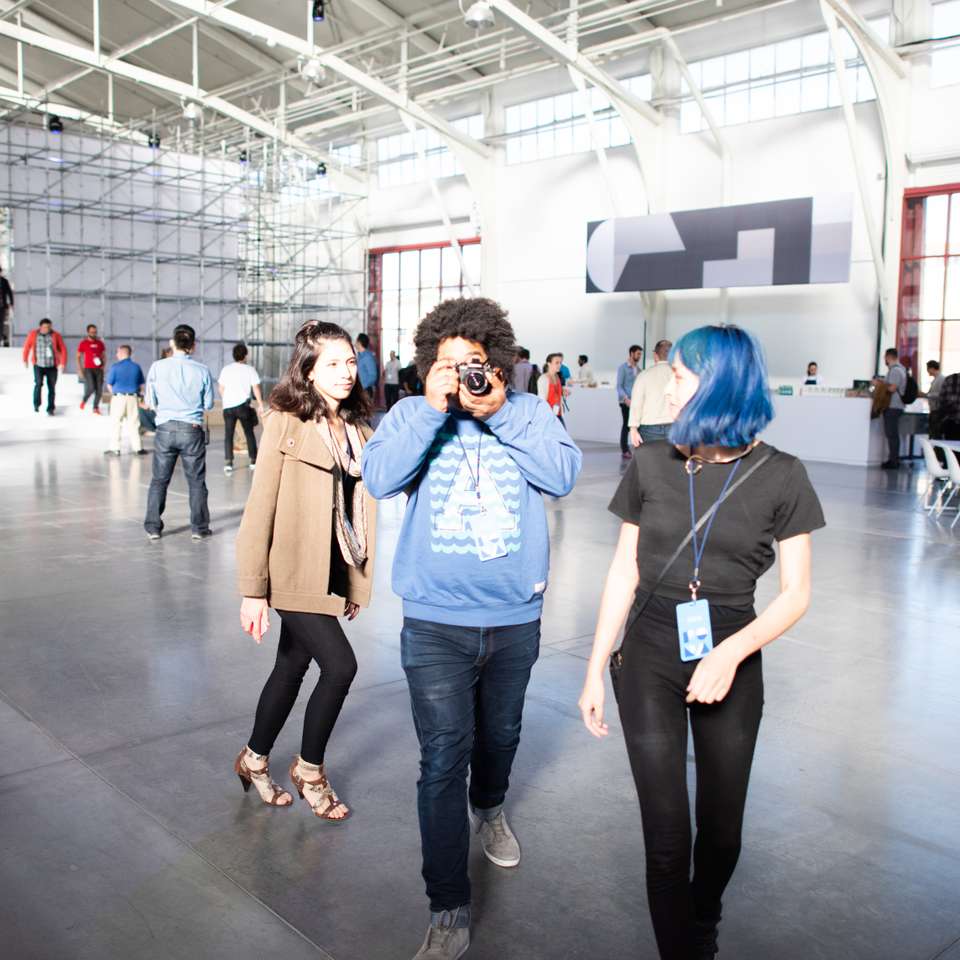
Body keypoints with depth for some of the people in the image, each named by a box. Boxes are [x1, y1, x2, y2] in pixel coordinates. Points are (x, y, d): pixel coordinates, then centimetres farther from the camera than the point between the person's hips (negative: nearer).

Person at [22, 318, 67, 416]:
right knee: (38, 383, -19)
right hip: (38, 365, -1)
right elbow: (27, 346, 10)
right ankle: (36, 404, -1)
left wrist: (62, 363, -9)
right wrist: (25, 360, 11)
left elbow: (63, 349, -2)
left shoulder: (56, 336, -2)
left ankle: (50, 409, 15)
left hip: (52, 366, 1)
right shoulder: (33, 334, -1)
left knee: (51, 387, 4)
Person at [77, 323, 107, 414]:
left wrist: (103, 365, 2)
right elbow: (78, 357, 4)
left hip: (99, 369, 3)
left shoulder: (100, 343, 10)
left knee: (99, 389, -2)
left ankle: (96, 407, 11)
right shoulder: (83, 343, 1)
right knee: (91, 388, -16)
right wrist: (80, 369, -3)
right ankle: (84, 401, 13)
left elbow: (104, 355, 19)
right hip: (88, 369, -3)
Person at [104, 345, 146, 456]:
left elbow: (109, 384, -4)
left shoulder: (115, 367, -8)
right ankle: (138, 448, 13)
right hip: (133, 398, 3)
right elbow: (142, 384, 6)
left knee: (116, 424, 4)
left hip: (118, 397, -3)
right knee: (134, 423, 10)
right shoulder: (136, 367, 2)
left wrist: (113, 394, 12)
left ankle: (115, 448, 4)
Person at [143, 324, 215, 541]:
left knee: (159, 480, 11)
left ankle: (153, 527, 14)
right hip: (192, 430, -1)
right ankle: (199, 528, 13)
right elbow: (208, 404, 3)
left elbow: (150, 401, 4)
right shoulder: (202, 370, -6)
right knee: (196, 481, 9)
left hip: (165, 429, 1)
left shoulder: (158, 367, -4)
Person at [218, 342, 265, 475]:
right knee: (249, 433, 12)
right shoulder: (250, 369, -1)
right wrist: (260, 405, 1)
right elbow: (256, 388, -6)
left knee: (228, 435, 4)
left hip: (228, 406, 2)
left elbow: (220, 388, 10)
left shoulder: (226, 369, 6)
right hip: (243, 405, -2)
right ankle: (253, 460, 17)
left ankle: (228, 462, -6)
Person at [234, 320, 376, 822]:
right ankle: (310, 769, 14)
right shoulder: (285, 424, -11)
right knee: (340, 666, -10)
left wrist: (356, 583, 13)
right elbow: (260, 509, -13)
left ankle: (254, 760, 37)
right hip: (294, 574, -6)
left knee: (292, 668, 16)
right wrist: (252, 590, -15)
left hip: (333, 574, 6)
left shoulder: (359, 431, 8)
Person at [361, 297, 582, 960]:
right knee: (444, 756, -7)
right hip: (437, 621, -2)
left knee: (500, 733, 24)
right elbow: (381, 479, -17)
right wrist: (433, 409, -22)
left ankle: (488, 808, 56)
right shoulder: (412, 415, -1)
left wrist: (499, 412, -19)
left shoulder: (528, 413, 0)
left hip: (516, 617, 2)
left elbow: (564, 475, -15)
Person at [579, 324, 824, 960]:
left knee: (722, 830, 14)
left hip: (732, 663, 0)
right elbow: (624, 572, 4)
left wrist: (731, 654, -19)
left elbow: (796, 594, -3)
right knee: (667, 835, -1)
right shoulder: (652, 464, -1)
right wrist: (596, 669, 3)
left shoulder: (779, 475, -5)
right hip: (650, 657, 0)